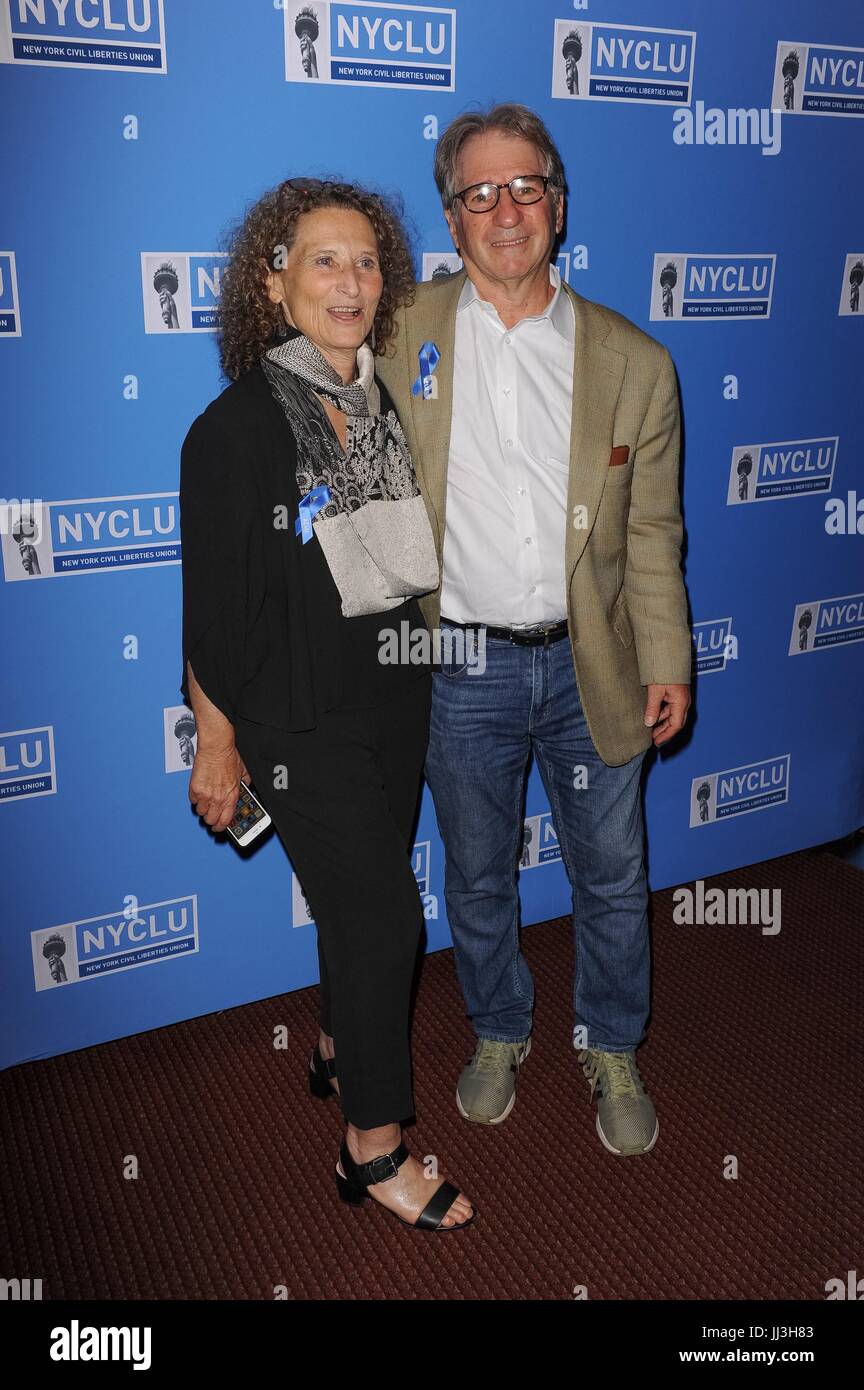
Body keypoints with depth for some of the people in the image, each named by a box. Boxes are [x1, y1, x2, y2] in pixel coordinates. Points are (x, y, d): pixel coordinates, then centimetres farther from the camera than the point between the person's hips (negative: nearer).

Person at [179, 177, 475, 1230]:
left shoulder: (387, 407, 5)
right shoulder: (236, 430, -16)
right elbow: (213, 610, -13)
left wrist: (422, 669, 14)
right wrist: (217, 747, -10)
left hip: (396, 698, 7)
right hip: (301, 721, -6)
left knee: (361, 894, 20)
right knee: (385, 913, -1)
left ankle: (341, 1049, 46)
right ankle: (375, 1147, 19)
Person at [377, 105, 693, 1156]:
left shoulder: (634, 363, -1)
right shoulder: (403, 334, -3)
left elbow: (653, 535, 4)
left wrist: (667, 664, 0)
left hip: (592, 664, 1)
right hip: (462, 667, 0)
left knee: (612, 876, 14)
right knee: (477, 875, 16)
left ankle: (612, 1053, 39)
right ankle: (498, 1035, 43)